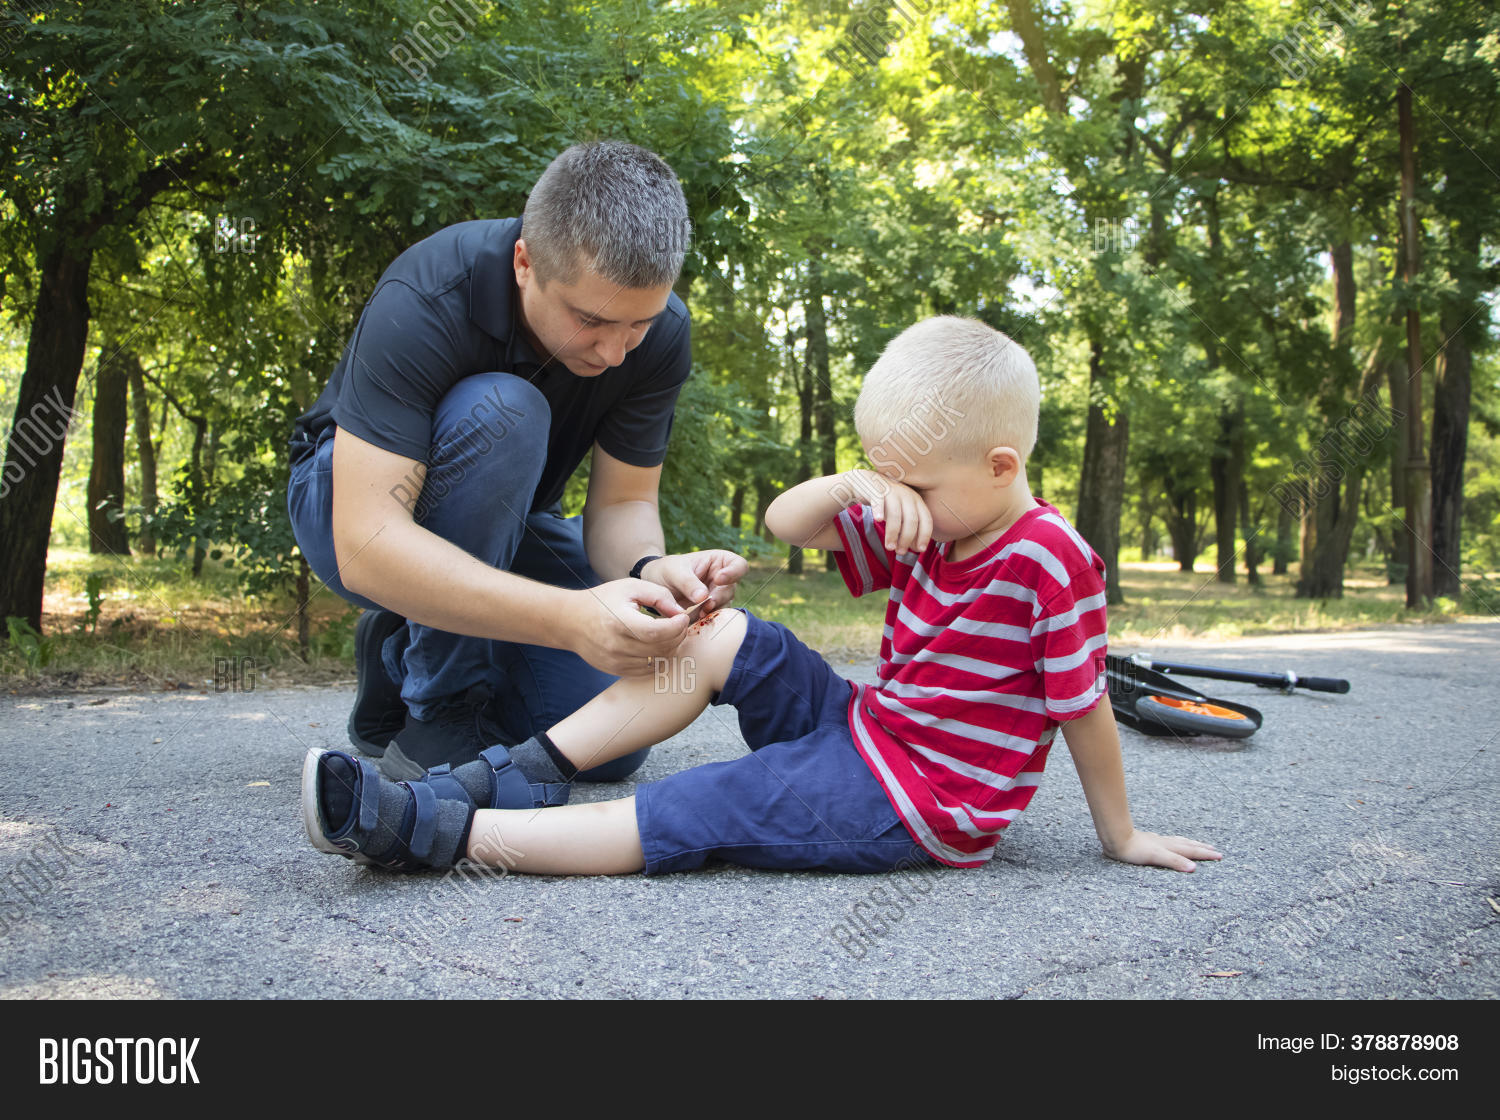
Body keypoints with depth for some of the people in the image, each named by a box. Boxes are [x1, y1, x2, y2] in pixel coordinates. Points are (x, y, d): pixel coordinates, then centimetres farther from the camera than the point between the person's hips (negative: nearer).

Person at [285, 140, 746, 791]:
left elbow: (623, 502, -14)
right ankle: (438, 716, -20)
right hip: (350, 501, -4)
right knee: (497, 413, -36)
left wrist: (649, 569, -39)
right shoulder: (427, 299, -34)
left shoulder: (659, 331, -20)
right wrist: (568, 616, -54)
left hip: (504, 529, 4)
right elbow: (366, 545, -42)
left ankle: (404, 652, 11)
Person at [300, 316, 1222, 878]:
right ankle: (517, 772, -5)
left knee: (662, 823, -19)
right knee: (717, 639, -4)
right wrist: (855, 485, -17)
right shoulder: (926, 528, 6)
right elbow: (786, 523, 4)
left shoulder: (1051, 560, -18)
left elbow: (1086, 709, -12)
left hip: (909, 802, -8)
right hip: (864, 727, 9)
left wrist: (1121, 837, -3)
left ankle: (438, 832, -19)